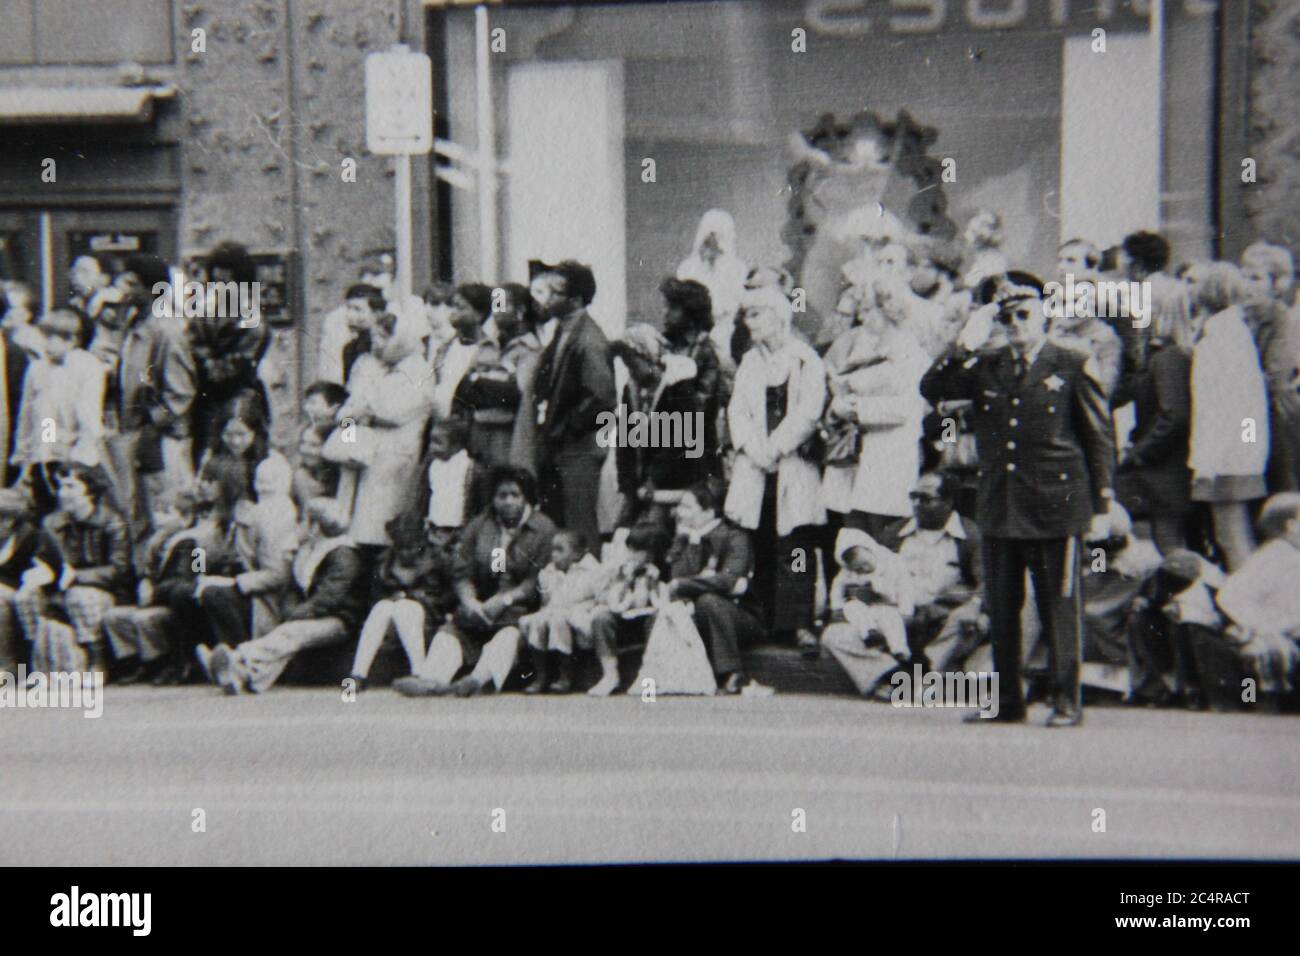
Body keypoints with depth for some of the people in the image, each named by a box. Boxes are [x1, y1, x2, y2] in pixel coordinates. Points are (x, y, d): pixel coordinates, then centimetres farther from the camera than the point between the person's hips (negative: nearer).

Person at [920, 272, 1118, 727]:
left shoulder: (1074, 368, 1)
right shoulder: (984, 367, 12)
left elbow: (1100, 438, 2)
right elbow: (931, 390, 2)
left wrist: (1101, 505, -2)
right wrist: (965, 345, -7)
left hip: (1055, 506, -4)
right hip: (998, 506, 4)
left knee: (1060, 607, 0)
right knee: (1000, 608, 8)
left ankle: (1067, 702, 9)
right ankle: (1007, 701, 18)